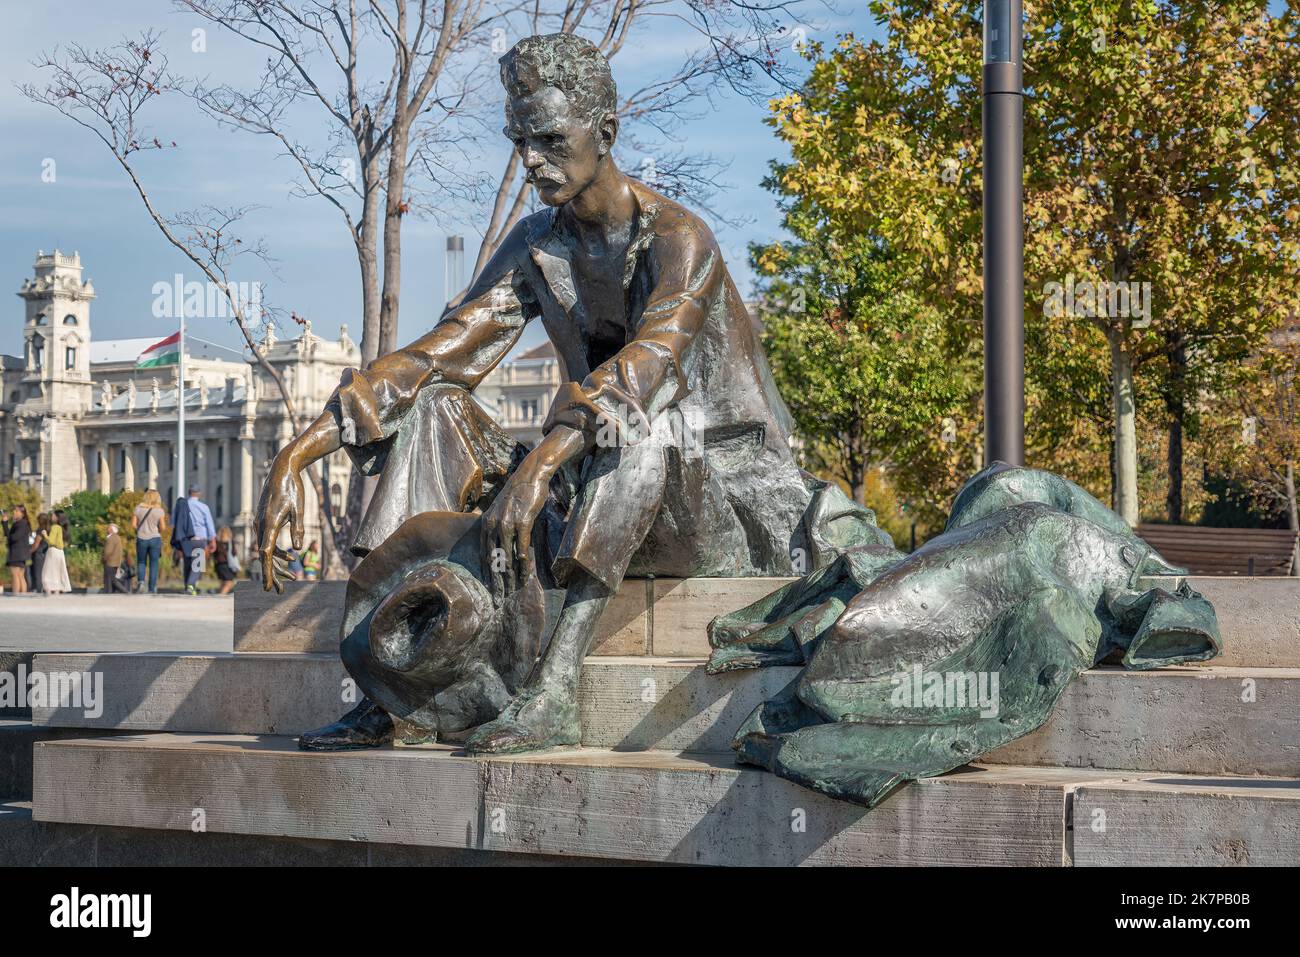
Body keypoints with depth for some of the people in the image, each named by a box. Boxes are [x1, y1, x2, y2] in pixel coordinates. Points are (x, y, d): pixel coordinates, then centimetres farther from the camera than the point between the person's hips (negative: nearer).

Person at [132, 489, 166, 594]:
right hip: (155, 538, -1)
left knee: (141, 562, 16)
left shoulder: (138, 508, -1)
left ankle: (140, 580, -8)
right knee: (153, 564, 6)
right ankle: (152, 588, 3)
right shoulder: (159, 510, -5)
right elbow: (162, 527, -7)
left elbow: (133, 525, -2)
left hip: (141, 539, 1)